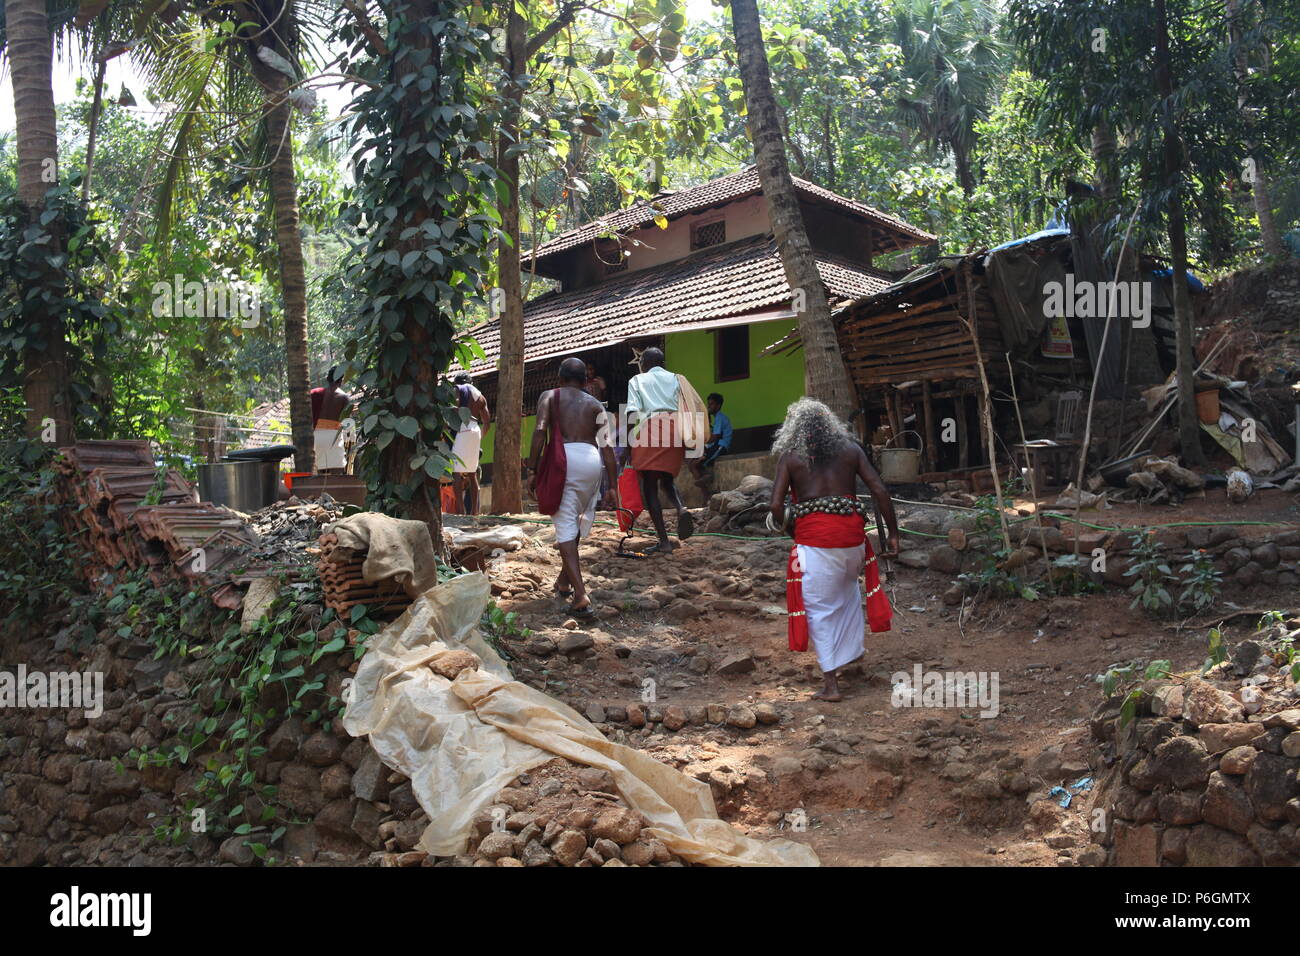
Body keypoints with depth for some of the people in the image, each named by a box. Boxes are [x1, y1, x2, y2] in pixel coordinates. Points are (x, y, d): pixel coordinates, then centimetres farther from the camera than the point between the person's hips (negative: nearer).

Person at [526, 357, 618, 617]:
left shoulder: (549, 397, 15)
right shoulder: (595, 405, 20)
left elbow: (540, 431, -3)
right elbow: (606, 446, 10)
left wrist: (532, 471, -2)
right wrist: (612, 486, 9)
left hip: (564, 457, -3)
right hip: (592, 458, 3)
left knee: (566, 525, -3)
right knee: (577, 521, 21)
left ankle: (581, 596, -16)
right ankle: (564, 581, 35)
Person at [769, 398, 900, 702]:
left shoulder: (789, 456, 4)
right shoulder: (850, 449, 10)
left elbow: (776, 505, -4)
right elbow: (879, 490, 3)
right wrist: (893, 533, 7)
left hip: (814, 536, -3)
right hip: (852, 531, 4)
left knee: (819, 608, 5)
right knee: (848, 589, 30)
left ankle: (831, 684, 4)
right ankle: (852, 651, 38)